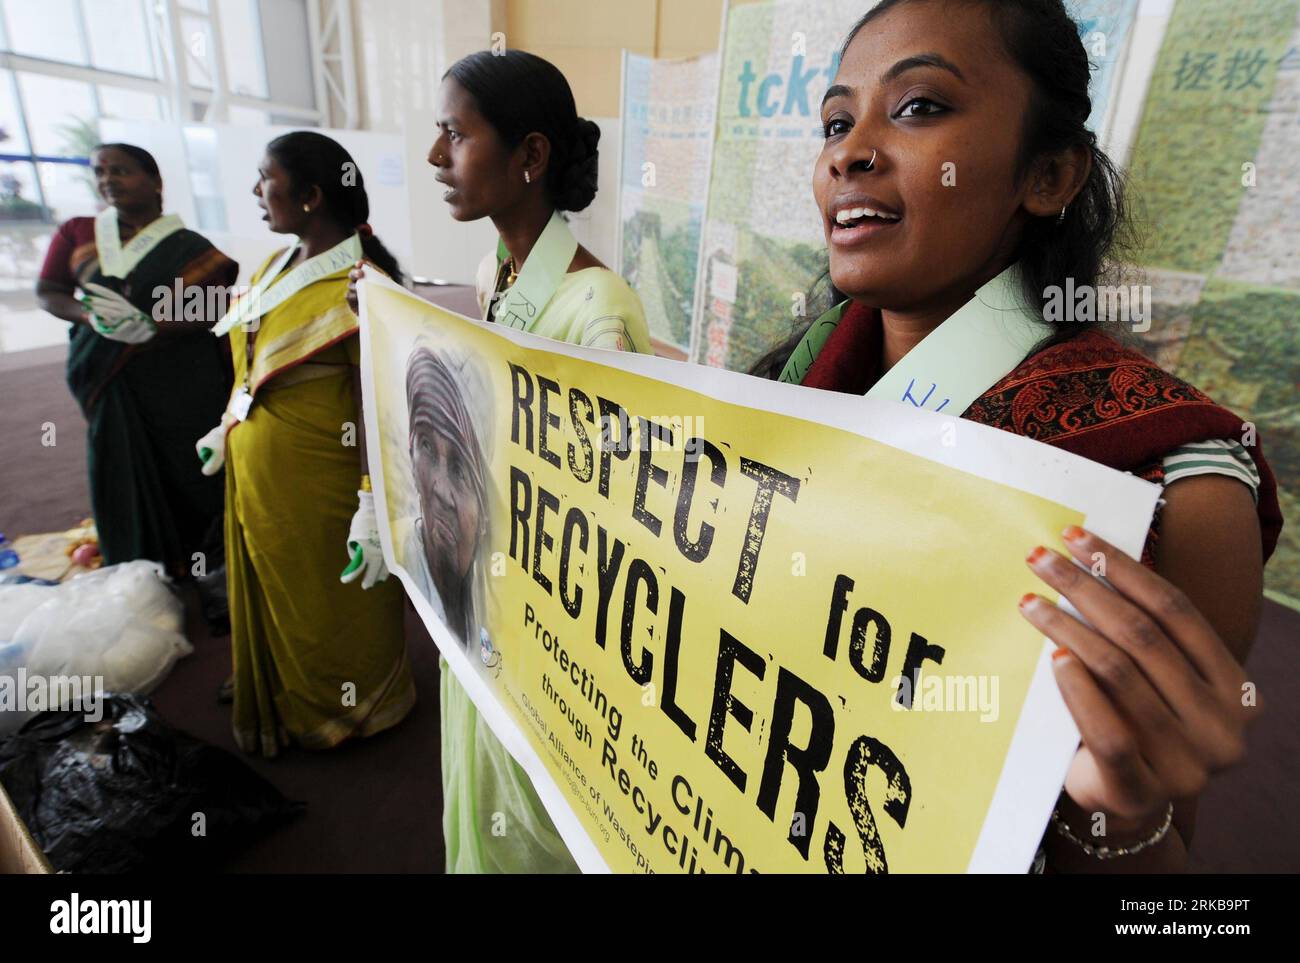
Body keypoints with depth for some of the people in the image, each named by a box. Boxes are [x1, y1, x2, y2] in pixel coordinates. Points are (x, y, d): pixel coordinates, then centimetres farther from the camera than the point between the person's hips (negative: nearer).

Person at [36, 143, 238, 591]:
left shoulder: (188, 246, 1)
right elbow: (47, 292, 10)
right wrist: (89, 314, -12)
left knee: (190, 477, -1)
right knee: (125, 479, 5)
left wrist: (149, 327, -22)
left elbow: (213, 308, -8)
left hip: (182, 384, -3)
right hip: (110, 382, 3)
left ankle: (200, 581, 11)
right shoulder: (77, 233, 12)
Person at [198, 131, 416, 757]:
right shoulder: (278, 267, 6)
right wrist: (227, 431, 22)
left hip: (318, 486, -8)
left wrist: (373, 506, -26)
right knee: (272, 598, 24)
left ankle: (344, 713, 40)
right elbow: (255, 371, 16)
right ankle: (284, 707, 49)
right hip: (255, 475, 9)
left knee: (328, 608, 12)